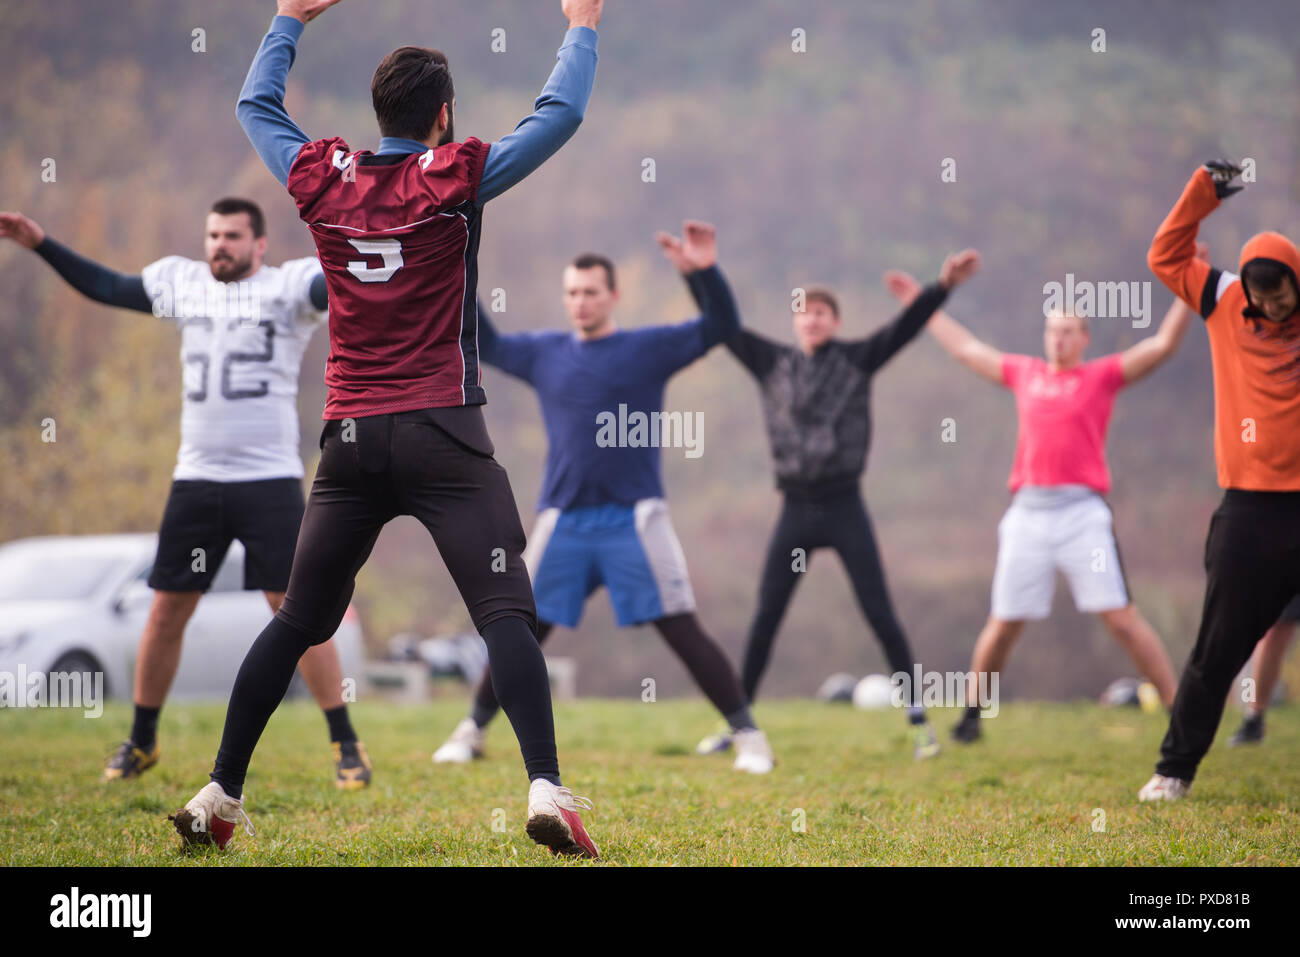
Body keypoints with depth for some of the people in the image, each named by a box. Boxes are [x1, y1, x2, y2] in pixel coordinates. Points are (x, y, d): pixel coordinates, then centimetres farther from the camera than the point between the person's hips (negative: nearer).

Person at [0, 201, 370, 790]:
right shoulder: (181, 283, 12)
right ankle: (141, 742, 21)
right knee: (167, 610, 7)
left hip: (270, 479, -4)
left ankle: (345, 743, 1)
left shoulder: (288, 286, -2)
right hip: (196, 477, 4)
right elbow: (104, 286, 22)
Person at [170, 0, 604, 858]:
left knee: (298, 623, 12)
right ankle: (547, 790, -23)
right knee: (505, 612, -8)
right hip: (442, 434, -4)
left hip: (350, 440, 4)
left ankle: (219, 797, 13)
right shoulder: (454, 180, -4)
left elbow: (255, 105, 25)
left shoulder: (323, 180, 7)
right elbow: (561, 114, -1)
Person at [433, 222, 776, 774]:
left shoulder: (649, 349, 3)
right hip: (563, 521, 3)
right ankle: (472, 731, 19)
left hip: (634, 519, -3)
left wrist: (702, 273, -22)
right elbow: (483, 345, 21)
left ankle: (747, 735, 0)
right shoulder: (545, 353, 13)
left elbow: (721, 327, -6)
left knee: (683, 631, -6)